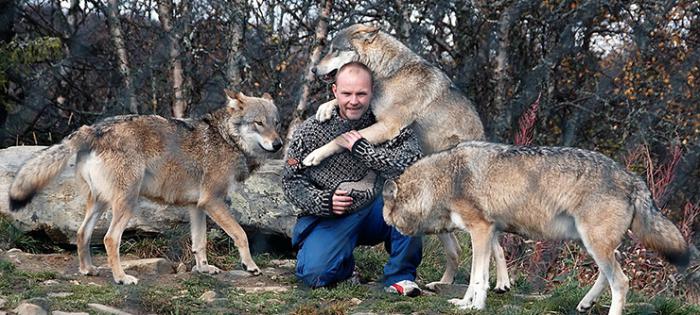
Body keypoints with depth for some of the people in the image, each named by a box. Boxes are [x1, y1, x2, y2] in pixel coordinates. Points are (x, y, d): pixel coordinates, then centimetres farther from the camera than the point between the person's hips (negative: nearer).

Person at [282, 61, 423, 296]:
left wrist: (363, 149, -25)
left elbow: (413, 160, -23)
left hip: (377, 212, 1)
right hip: (329, 217, -1)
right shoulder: (310, 131, -5)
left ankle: (400, 276, -16)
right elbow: (291, 180, 1)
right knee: (314, 274, -27)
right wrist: (323, 201, -17)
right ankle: (345, 263, 13)